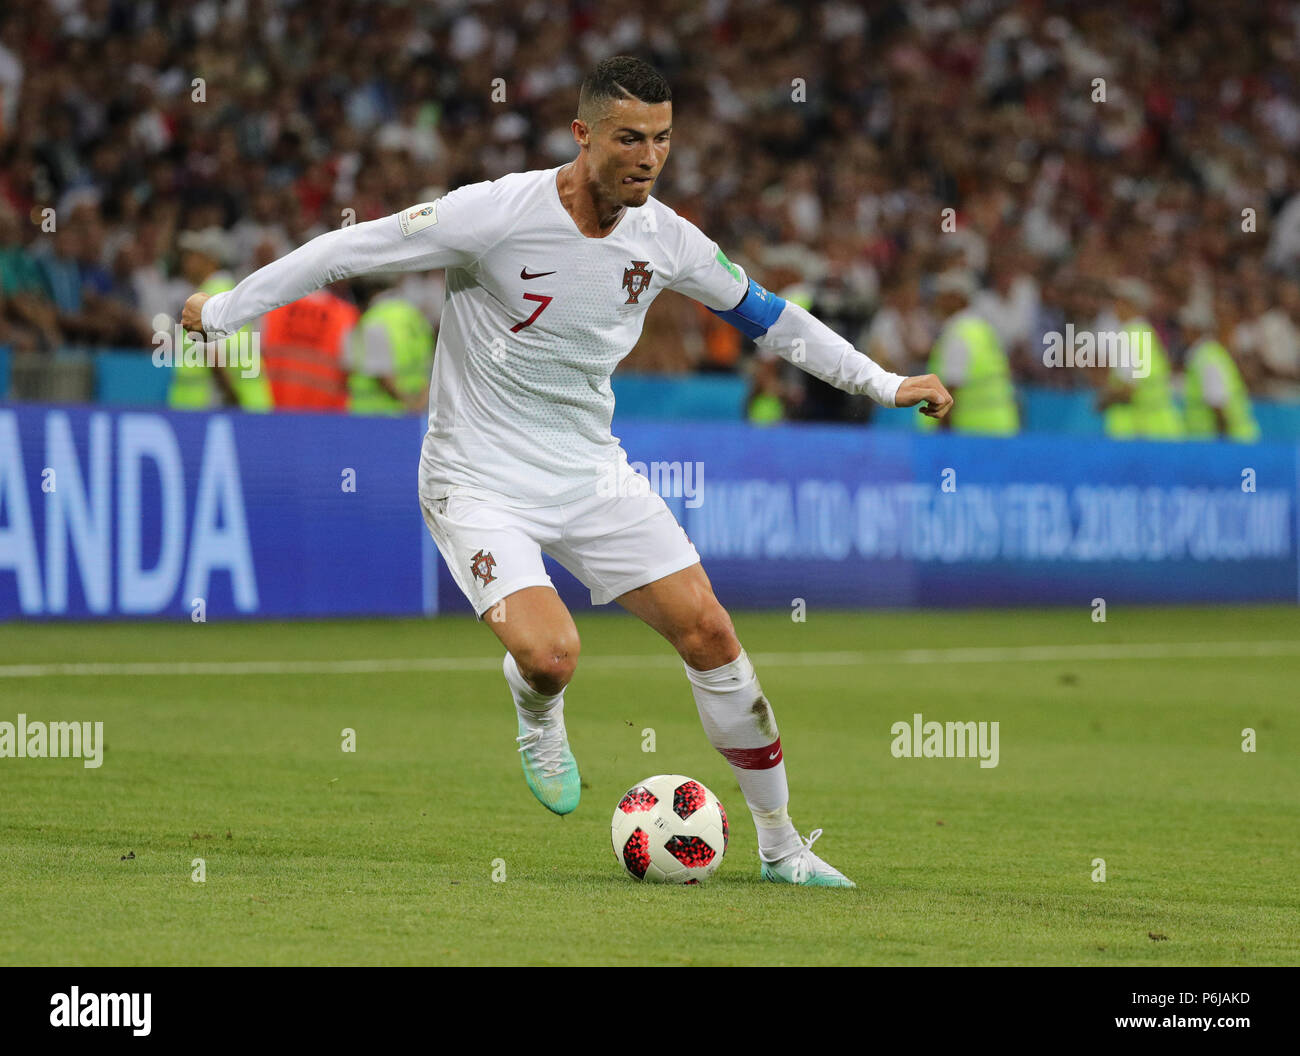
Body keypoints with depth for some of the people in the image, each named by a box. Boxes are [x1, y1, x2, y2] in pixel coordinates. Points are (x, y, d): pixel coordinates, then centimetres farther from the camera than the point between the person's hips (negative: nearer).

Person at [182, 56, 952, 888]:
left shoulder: (663, 238, -3)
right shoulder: (496, 213, -20)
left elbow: (765, 313, 13)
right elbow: (351, 250, -12)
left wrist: (884, 384, 14)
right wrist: (224, 311, -6)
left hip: (592, 475, 5)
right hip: (479, 483, -5)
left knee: (709, 633, -2)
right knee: (549, 655, -26)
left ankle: (780, 844, 13)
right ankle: (539, 720, 15)